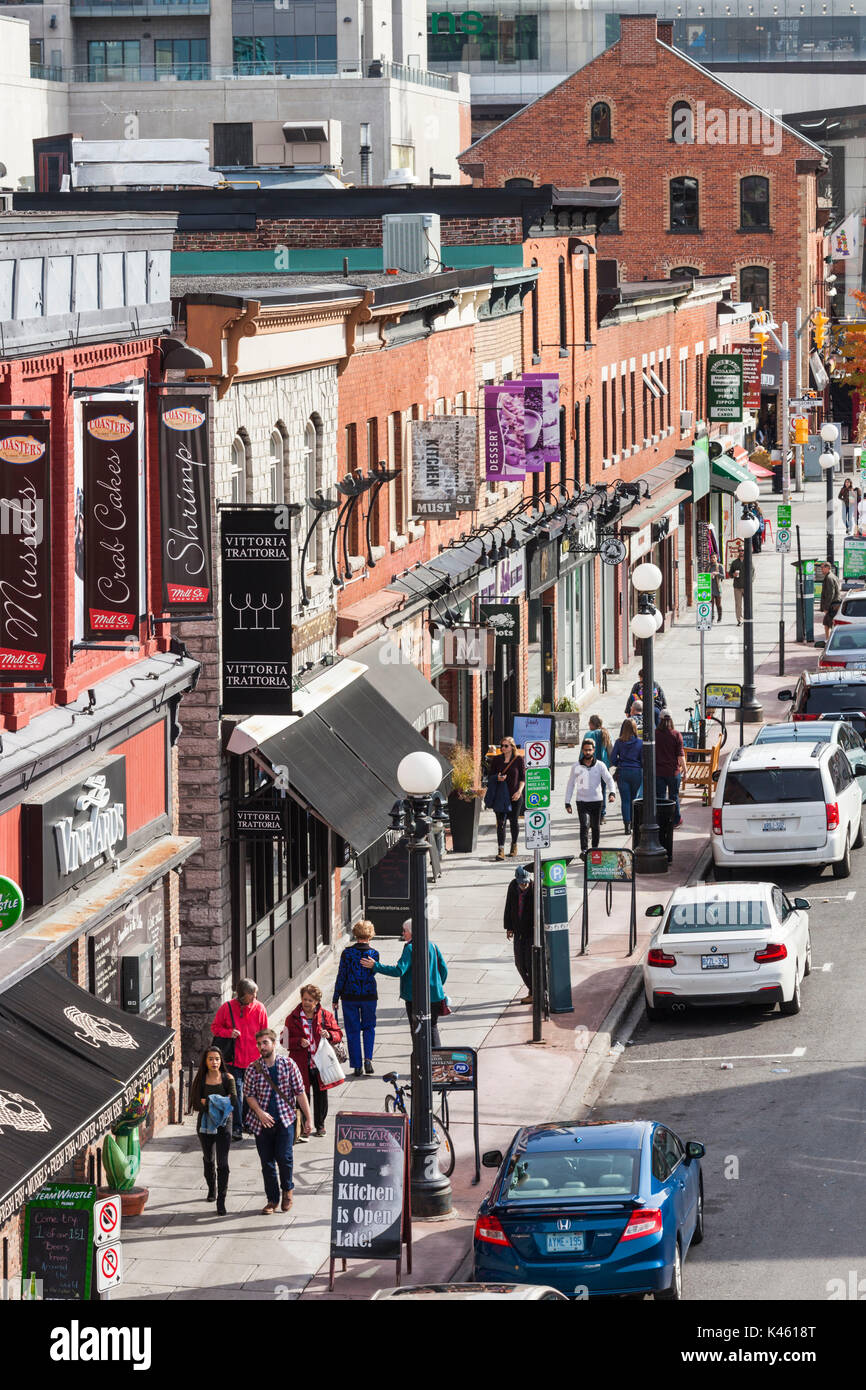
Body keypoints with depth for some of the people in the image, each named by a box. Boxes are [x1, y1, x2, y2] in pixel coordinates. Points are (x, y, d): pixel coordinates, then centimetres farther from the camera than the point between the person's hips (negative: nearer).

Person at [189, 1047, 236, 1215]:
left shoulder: (227, 1078, -3)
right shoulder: (200, 1079, -1)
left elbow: (234, 1100, -12)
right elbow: (196, 1103, -9)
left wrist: (208, 1101, -20)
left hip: (223, 1124, -3)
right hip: (205, 1123, 3)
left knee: (222, 1162, -11)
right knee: (208, 1159, 20)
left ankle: (221, 1201, -11)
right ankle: (212, 1189, 44)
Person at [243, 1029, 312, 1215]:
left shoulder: (288, 1065, -3)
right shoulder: (253, 1069, -1)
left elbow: (300, 1092, 1)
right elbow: (249, 1095, 3)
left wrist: (308, 1118, -1)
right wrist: (260, 1112, -14)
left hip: (285, 1119, -1)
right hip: (262, 1122, 1)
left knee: (284, 1156, -15)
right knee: (267, 1162, 4)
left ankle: (287, 1189, 13)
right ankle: (272, 1200, 18)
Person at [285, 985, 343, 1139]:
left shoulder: (326, 1016, 4)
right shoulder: (293, 1018, 1)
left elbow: (339, 1034, 9)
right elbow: (286, 1041, 3)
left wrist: (329, 1035, -13)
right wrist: (299, 1042, -16)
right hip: (301, 1064, -1)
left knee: (321, 1095, 10)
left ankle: (320, 1125, 26)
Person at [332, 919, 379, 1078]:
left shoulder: (347, 953, -8)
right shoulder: (373, 953, -6)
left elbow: (341, 976, -5)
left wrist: (336, 999, 0)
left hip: (350, 996, -1)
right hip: (369, 996, 1)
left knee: (353, 1031, 7)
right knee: (369, 1027, 17)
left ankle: (356, 1065, 7)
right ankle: (368, 1058, -2)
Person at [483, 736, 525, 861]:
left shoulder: (519, 760, 1)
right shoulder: (496, 759, 6)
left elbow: (523, 778, 3)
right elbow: (490, 776, 10)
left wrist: (519, 791, -11)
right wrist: (497, 778, -12)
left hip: (515, 795, -1)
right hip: (500, 796, 1)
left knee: (513, 821, 8)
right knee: (500, 822, -5)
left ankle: (514, 845, 31)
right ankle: (501, 850, -9)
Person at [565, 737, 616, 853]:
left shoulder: (600, 766, 2)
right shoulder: (577, 767, 3)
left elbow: (609, 780, -3)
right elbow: (570, 785, 8)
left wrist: (612, 792, -23)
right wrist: (567, 803, 5)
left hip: (597, 801, 1)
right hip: (582, 802, -1)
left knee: (596, 827, 10)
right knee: (584, 826, -16)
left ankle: (595, 848, 27)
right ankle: (584, 850, -21)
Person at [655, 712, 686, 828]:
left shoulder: (654, 734, -3)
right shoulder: (676, 735, -7)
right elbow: (680, 754, -9)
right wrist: (684, 768, -1)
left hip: (658, 770, 1)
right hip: (673, 770, -1)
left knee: (660, 797, 4)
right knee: (674, 796, 13)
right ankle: (676, 820, 22)